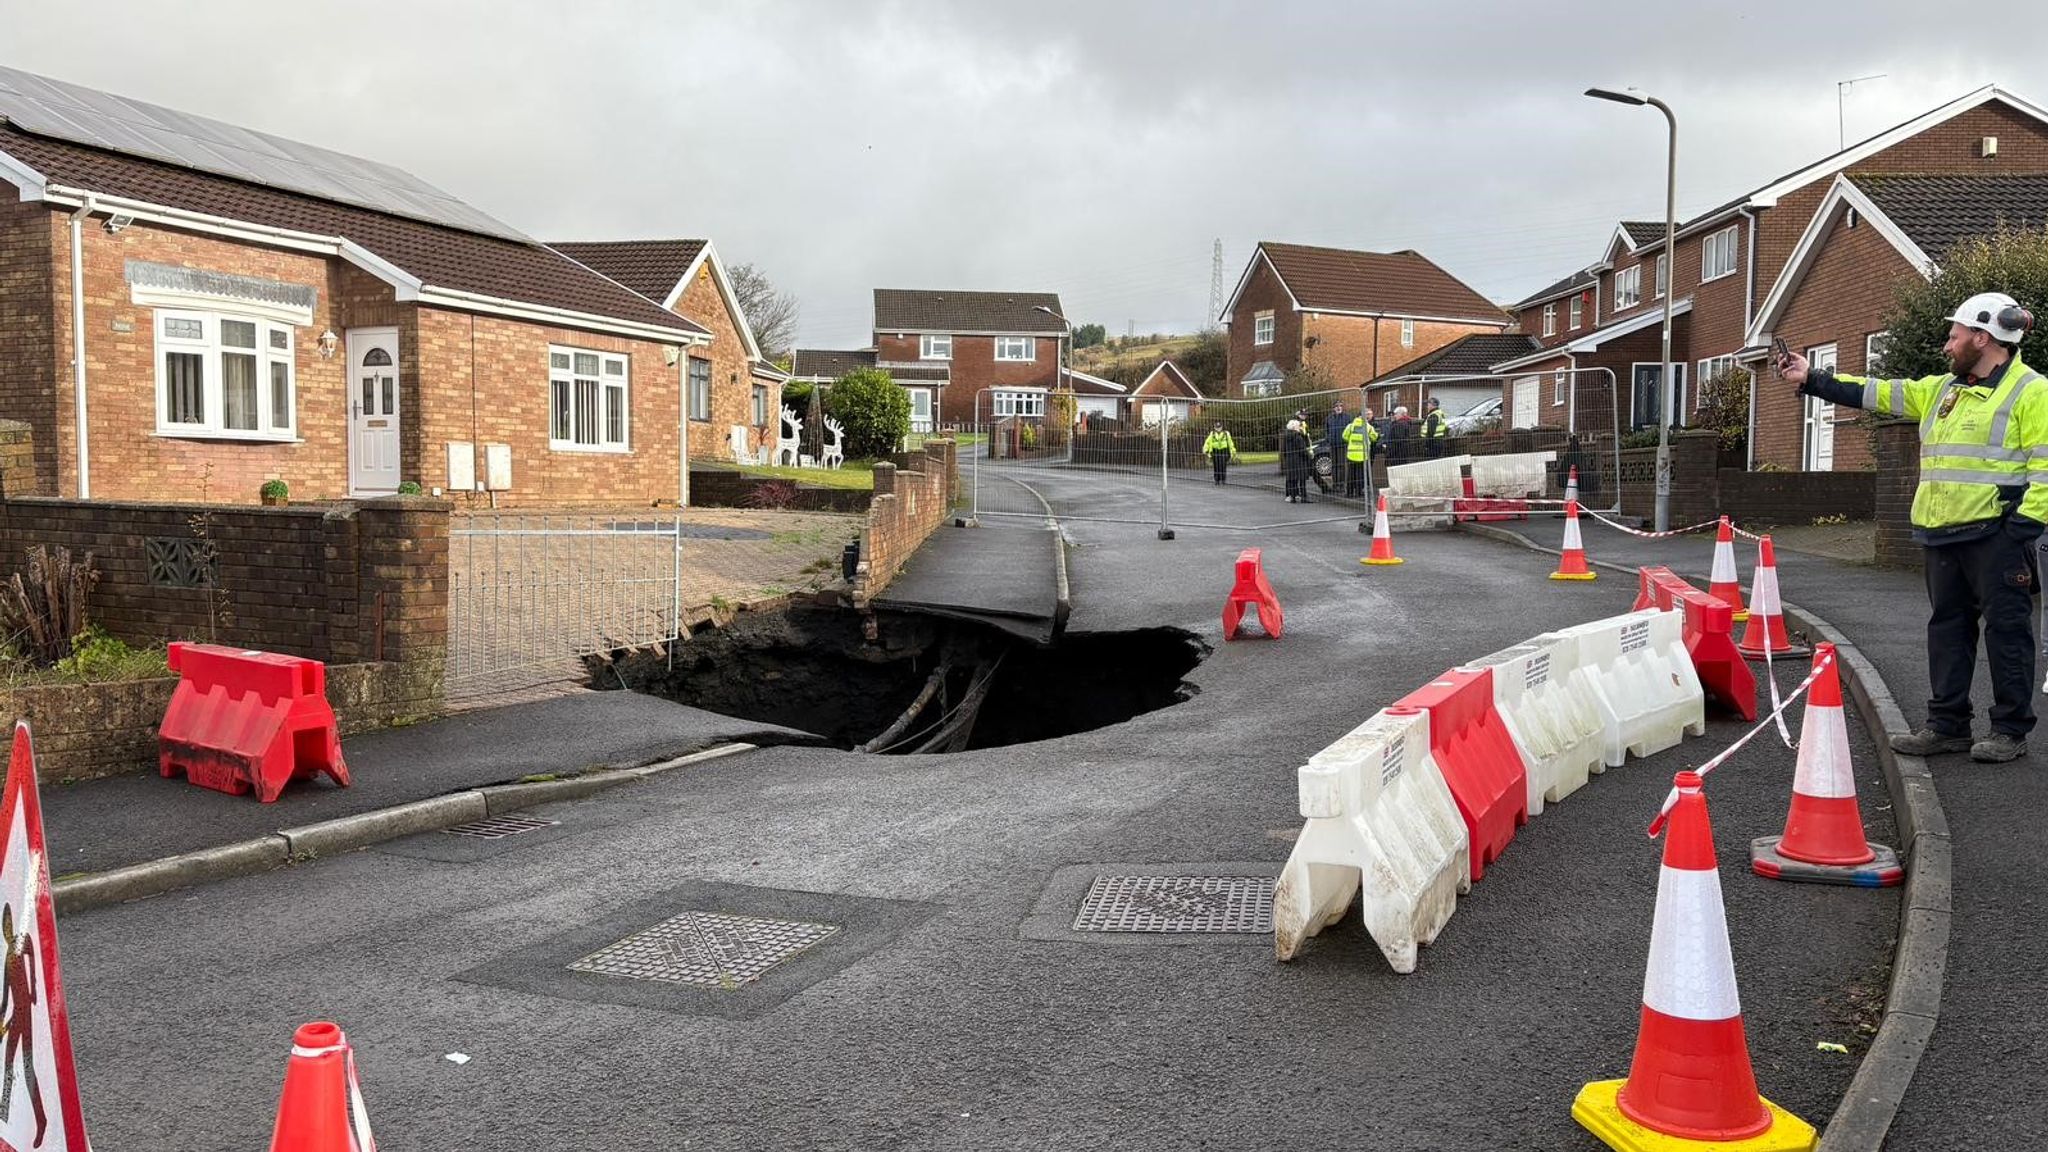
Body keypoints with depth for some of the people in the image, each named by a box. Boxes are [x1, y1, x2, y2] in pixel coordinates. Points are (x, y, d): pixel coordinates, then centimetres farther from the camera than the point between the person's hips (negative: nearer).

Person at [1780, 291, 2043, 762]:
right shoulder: (1941, 390, 16)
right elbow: (1876, 393, 18)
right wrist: (1812, 379, 14)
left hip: (1996, 534, -8)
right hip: (1944, 534, 8)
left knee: (2006, 628, 0)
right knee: (1947, 626, 11)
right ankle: (1947, 724, 19)